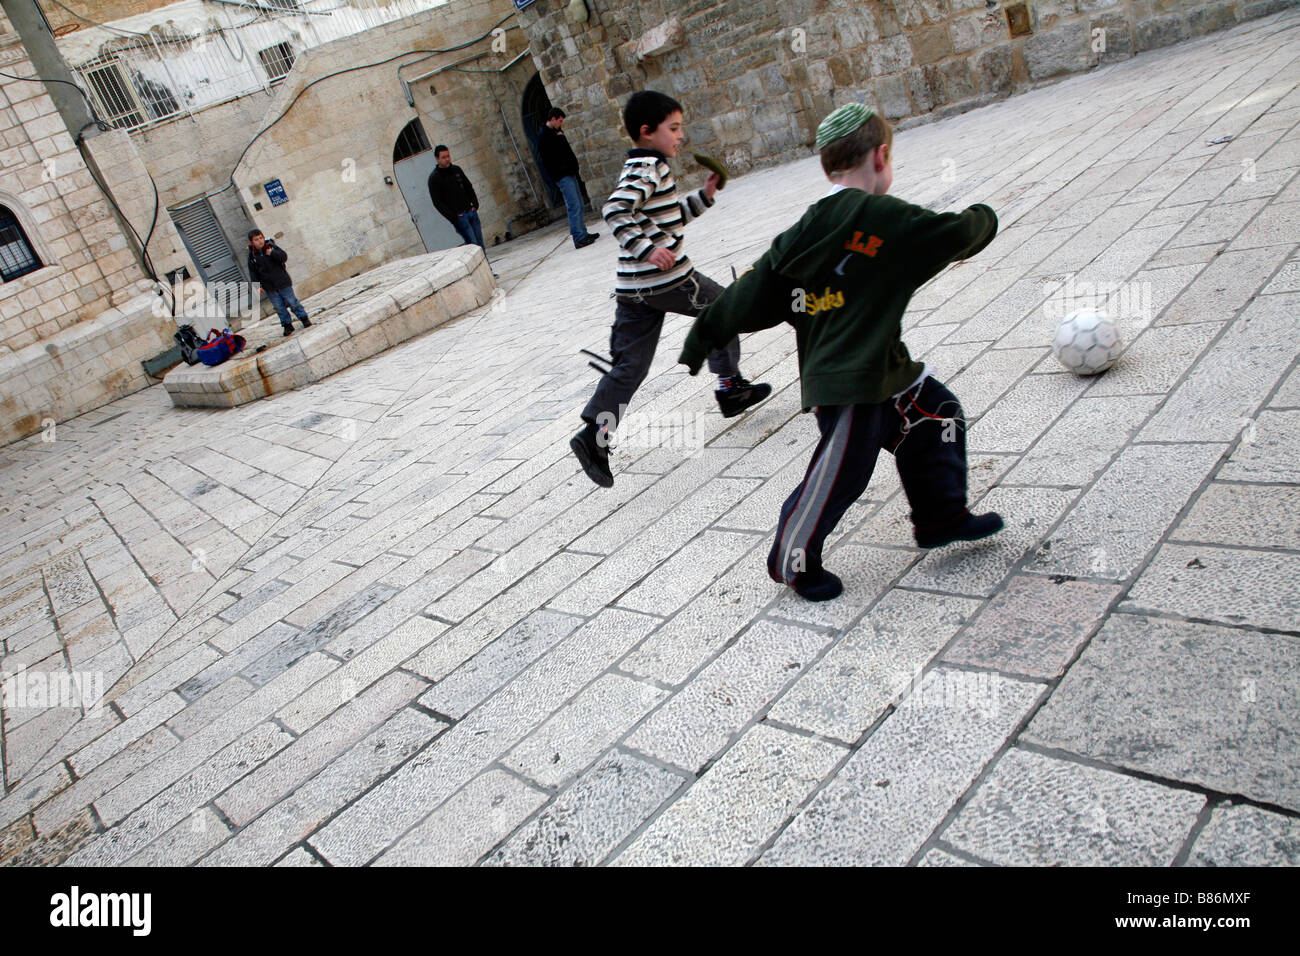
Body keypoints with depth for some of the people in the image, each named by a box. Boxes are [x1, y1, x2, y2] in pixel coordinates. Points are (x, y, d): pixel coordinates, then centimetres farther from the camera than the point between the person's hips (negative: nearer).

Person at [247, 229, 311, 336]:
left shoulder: (271, 247, -6)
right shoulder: (252, 256, -2)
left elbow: (284, 257, -14)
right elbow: (252, 272, 3)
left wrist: (272, 253, -28)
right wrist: (257, 285, -4)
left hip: (282, 282, -2)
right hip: (269, 287, 2)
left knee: (292, 302, 5)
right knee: (279, 307, 5)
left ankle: (304, 318, 21)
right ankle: (287, 325, 16)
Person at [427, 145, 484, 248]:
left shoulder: (456, 170, 12)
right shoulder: (434, 178, -5)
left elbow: (469, 187, 20)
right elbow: (437, 203, -9)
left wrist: (475, 204, 4)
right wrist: (454, 218, -14)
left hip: (471, 211, 6)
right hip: (459, 217, -6)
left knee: (480, 243, 6)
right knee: (473, 244, -13)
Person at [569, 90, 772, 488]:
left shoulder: (641, 168, 21)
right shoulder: (649, 167, -10)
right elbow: (615, 210, -25)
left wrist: (703, 196, 19)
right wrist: (647, 249, -28)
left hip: (633, 288, 9)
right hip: (668, 279, -9)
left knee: (628, 366, 6)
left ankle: (594, 434, -6)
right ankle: (731, 387, 24)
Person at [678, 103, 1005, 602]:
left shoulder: (806, 230, 7)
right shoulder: (884, 218, -14)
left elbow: (757, 287, 6)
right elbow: (956, 234, -6)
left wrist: (705, 333, 13)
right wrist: (983, 219, 17)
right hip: (849, 382, -9)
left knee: (937, 411, 18)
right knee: (840, 474, 2)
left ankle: (942, 516, 30)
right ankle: (792, 560, 18)